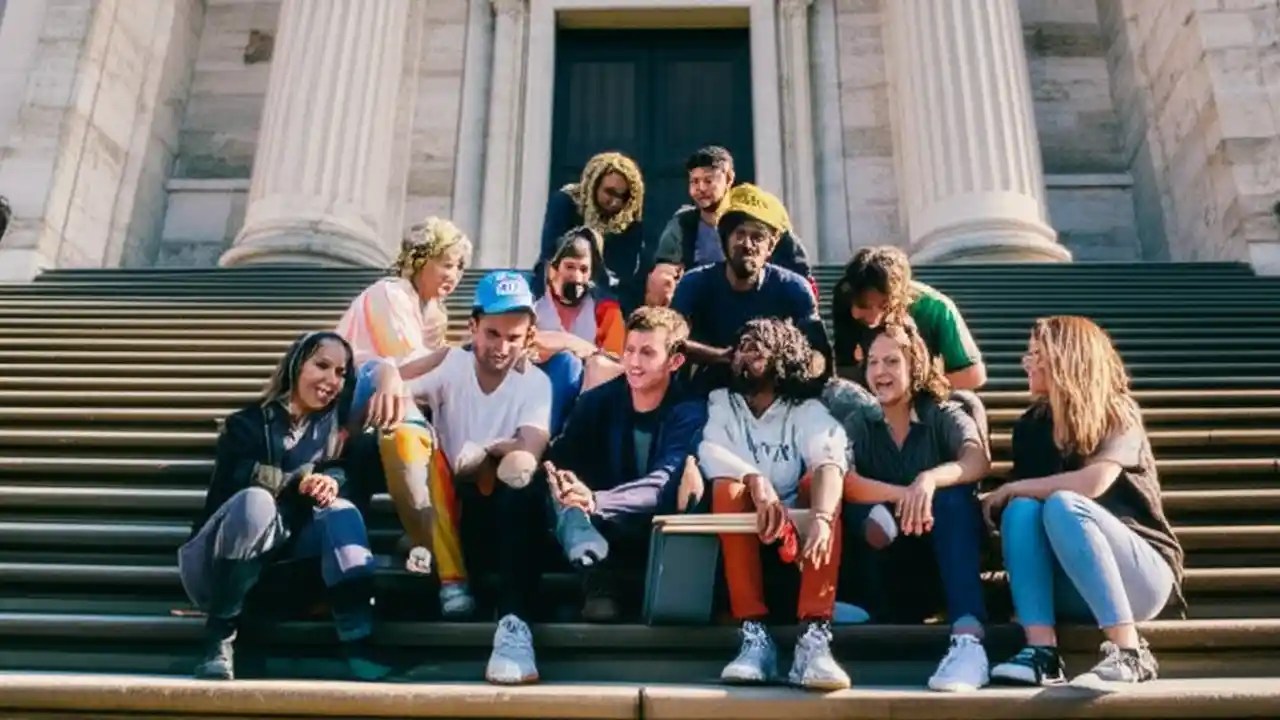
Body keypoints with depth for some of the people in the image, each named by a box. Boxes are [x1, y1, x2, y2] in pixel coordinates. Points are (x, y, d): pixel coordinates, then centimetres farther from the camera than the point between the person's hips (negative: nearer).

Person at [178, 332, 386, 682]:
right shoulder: (248, 423, -6)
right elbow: (242, 478, -21)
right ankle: (219, 641, -24)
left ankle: (360, 649, -37)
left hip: (288, 557, 3)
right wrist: (302, 481, -23)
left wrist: (332, 482, -23)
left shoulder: (334, 427, 8)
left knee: (340, 512, -23)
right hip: (218, 565, -3)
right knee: (255, 500, -32)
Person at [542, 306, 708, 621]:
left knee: (690, 472, -29)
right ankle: (597, 578, -40)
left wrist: (596, 501, -46)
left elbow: (660, 485, -28)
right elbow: (562, 458, -11)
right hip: (601, 529, 3)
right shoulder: (597, 401, -2)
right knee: (562, 486, -26)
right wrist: (557, 478, -37)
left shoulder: (690, 410, -12)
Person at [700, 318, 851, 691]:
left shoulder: (806, 409, 1)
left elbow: (830, 461, -20)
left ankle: (814, 639, -39)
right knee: (728, 486, -30)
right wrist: (756, 480, -38)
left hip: (795, 519, 1)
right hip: (741, 525, 0)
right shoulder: (720, 402, 4)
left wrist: (821, 517, -41)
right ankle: (755, 637, -35)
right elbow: (709, 450, -18)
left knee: (822, 482, -27)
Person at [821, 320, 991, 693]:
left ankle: (968, 638, -45)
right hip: (886, 556, 0)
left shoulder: (944, 414, 0)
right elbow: (842, 481, -18)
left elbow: (978, 460, -23)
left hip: (944, 549, 0)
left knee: (952, 496, -33)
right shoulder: (857, 422, 3)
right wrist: (903, 495, -35)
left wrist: (929, 480, -43)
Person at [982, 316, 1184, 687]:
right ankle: (1041, 650, -35)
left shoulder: (1118, 415, -7)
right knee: (1021, 509, -23)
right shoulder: (1032, 424, 9)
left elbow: (1095, 482, -26)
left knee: (1062, 505, -31)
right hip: (1076, 587, 5)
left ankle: (1129, 653, -33)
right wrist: (1012, 498, -17)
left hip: (1143, 574, -4)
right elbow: (1020, 501, 5)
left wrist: (1012, 489, -18)